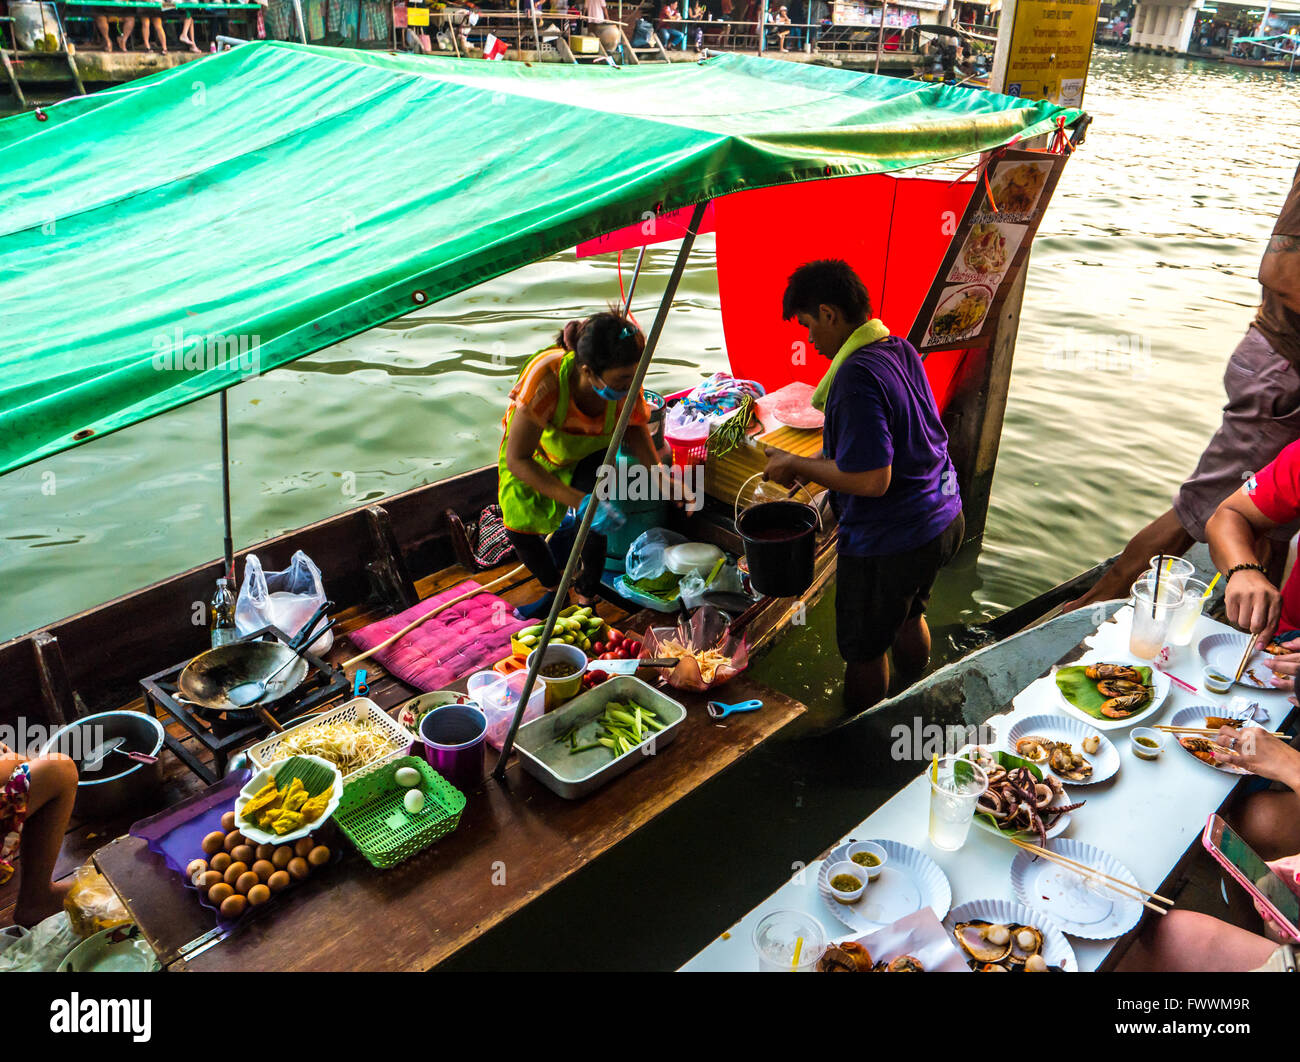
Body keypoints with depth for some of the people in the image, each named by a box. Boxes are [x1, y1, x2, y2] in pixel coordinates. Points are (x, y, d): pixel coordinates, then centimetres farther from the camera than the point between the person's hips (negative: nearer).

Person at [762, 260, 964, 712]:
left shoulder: (856, 377, -27)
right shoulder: (902, 350, 2)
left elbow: (871, 480, -29)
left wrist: (797, 466, -17)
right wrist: (823, 459, 9)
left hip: (889, 543, -9)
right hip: (944, 521, 9)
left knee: (863, 650, 12)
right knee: (907, 617, 30)